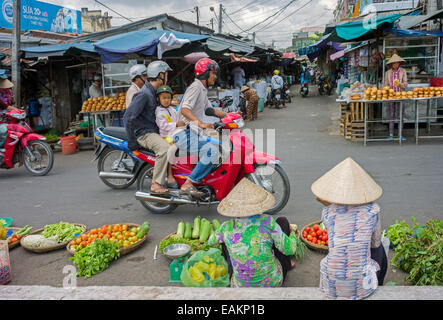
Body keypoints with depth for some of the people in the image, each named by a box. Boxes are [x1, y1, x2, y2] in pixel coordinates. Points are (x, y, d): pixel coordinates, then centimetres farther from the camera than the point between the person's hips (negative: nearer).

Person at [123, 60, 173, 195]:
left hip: (155, 130, 10)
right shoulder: (144, 94, -18)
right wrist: (131, 141, -20)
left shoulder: (153, 91, 13)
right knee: (165, 148, -33)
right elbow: (128, 117, -23)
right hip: (145, 133, -10)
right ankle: (156, 184, -26)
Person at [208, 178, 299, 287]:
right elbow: (290, 249, -12)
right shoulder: (267, 221, -20)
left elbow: (211, 242, 9)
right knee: (282, 220, 11)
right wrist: (292, 233, 10)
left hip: (241, 286, 1)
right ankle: (286, 264, 32)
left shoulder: (227, 228, -13)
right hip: (273, 282, -1)